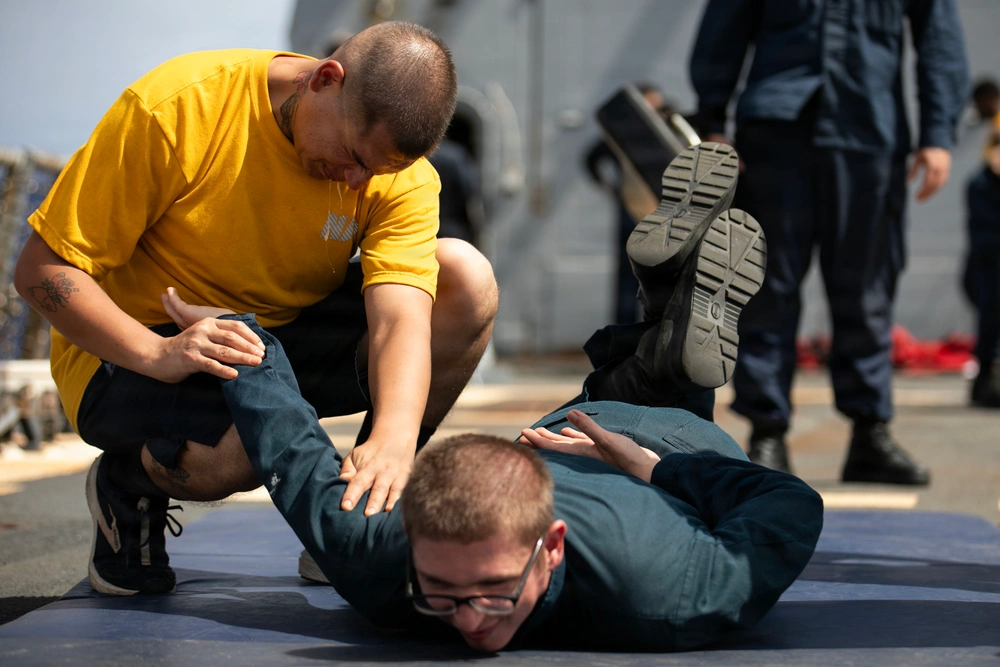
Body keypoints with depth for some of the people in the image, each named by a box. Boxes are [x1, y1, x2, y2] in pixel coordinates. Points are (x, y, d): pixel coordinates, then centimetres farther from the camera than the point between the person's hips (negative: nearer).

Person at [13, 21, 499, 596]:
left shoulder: (402, 176, -12)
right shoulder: (177, 109, -23)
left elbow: (401, 317, -26)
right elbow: (41, 268, -20)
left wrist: (394, 438, -47)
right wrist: (156, 353, -36)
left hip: (288, 339, 5)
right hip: (128, 350, -4)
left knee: (466, 279, -17)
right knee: (237, 448, -39)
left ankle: (363, 520, -2)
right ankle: (129, 485, 1)